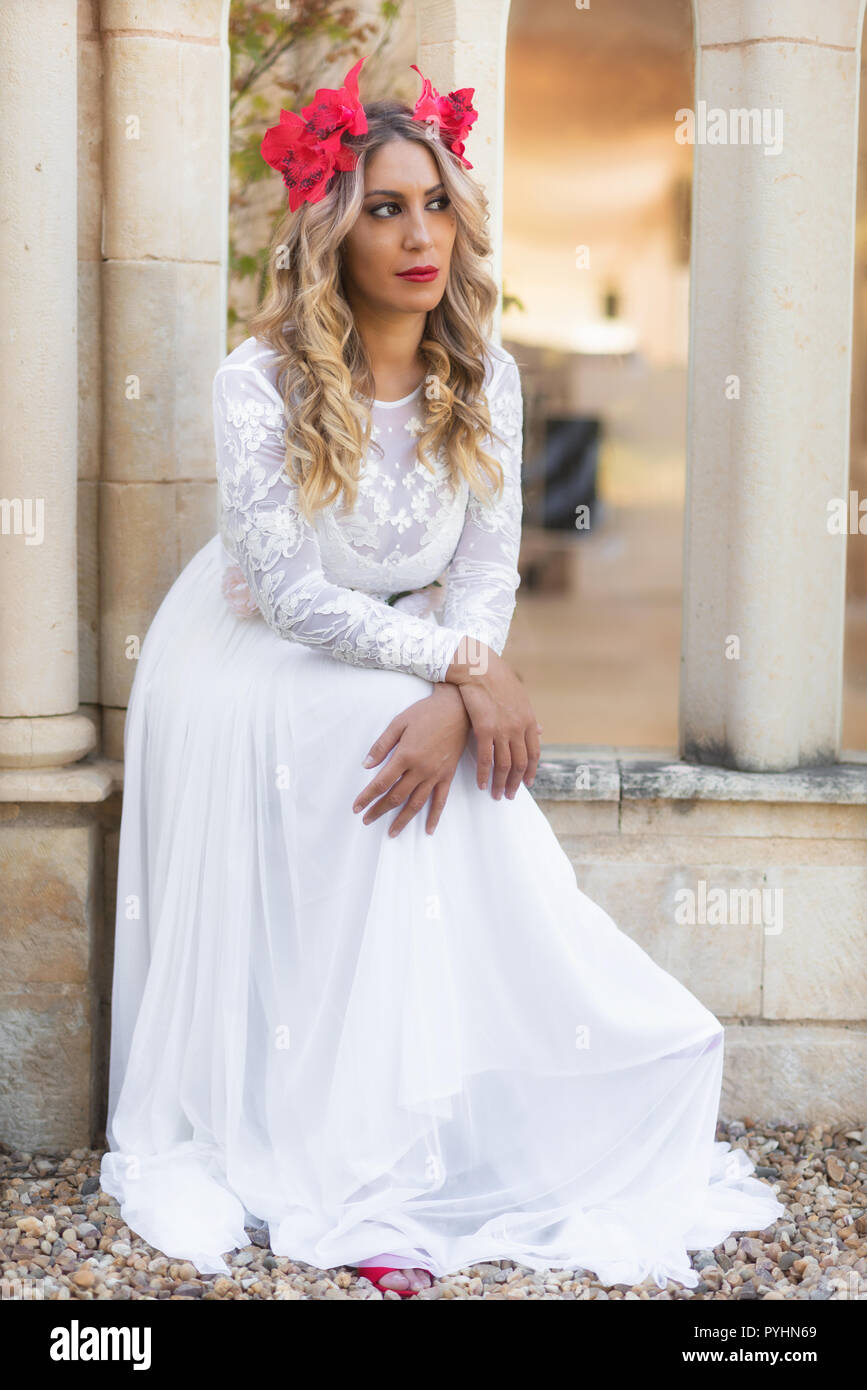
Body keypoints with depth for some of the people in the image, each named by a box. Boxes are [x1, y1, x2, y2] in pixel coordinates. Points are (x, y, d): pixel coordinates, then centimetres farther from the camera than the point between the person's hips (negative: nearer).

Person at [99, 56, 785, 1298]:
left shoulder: (484, 377, -5)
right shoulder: (261, 382, -19)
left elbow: (488, 567, -7)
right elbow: (293, 598, -21)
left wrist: (452, 702, -27)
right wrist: (466, 666, -24)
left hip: (411, 665, 3)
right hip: (258, 671, -3)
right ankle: (336, 1172, -12)